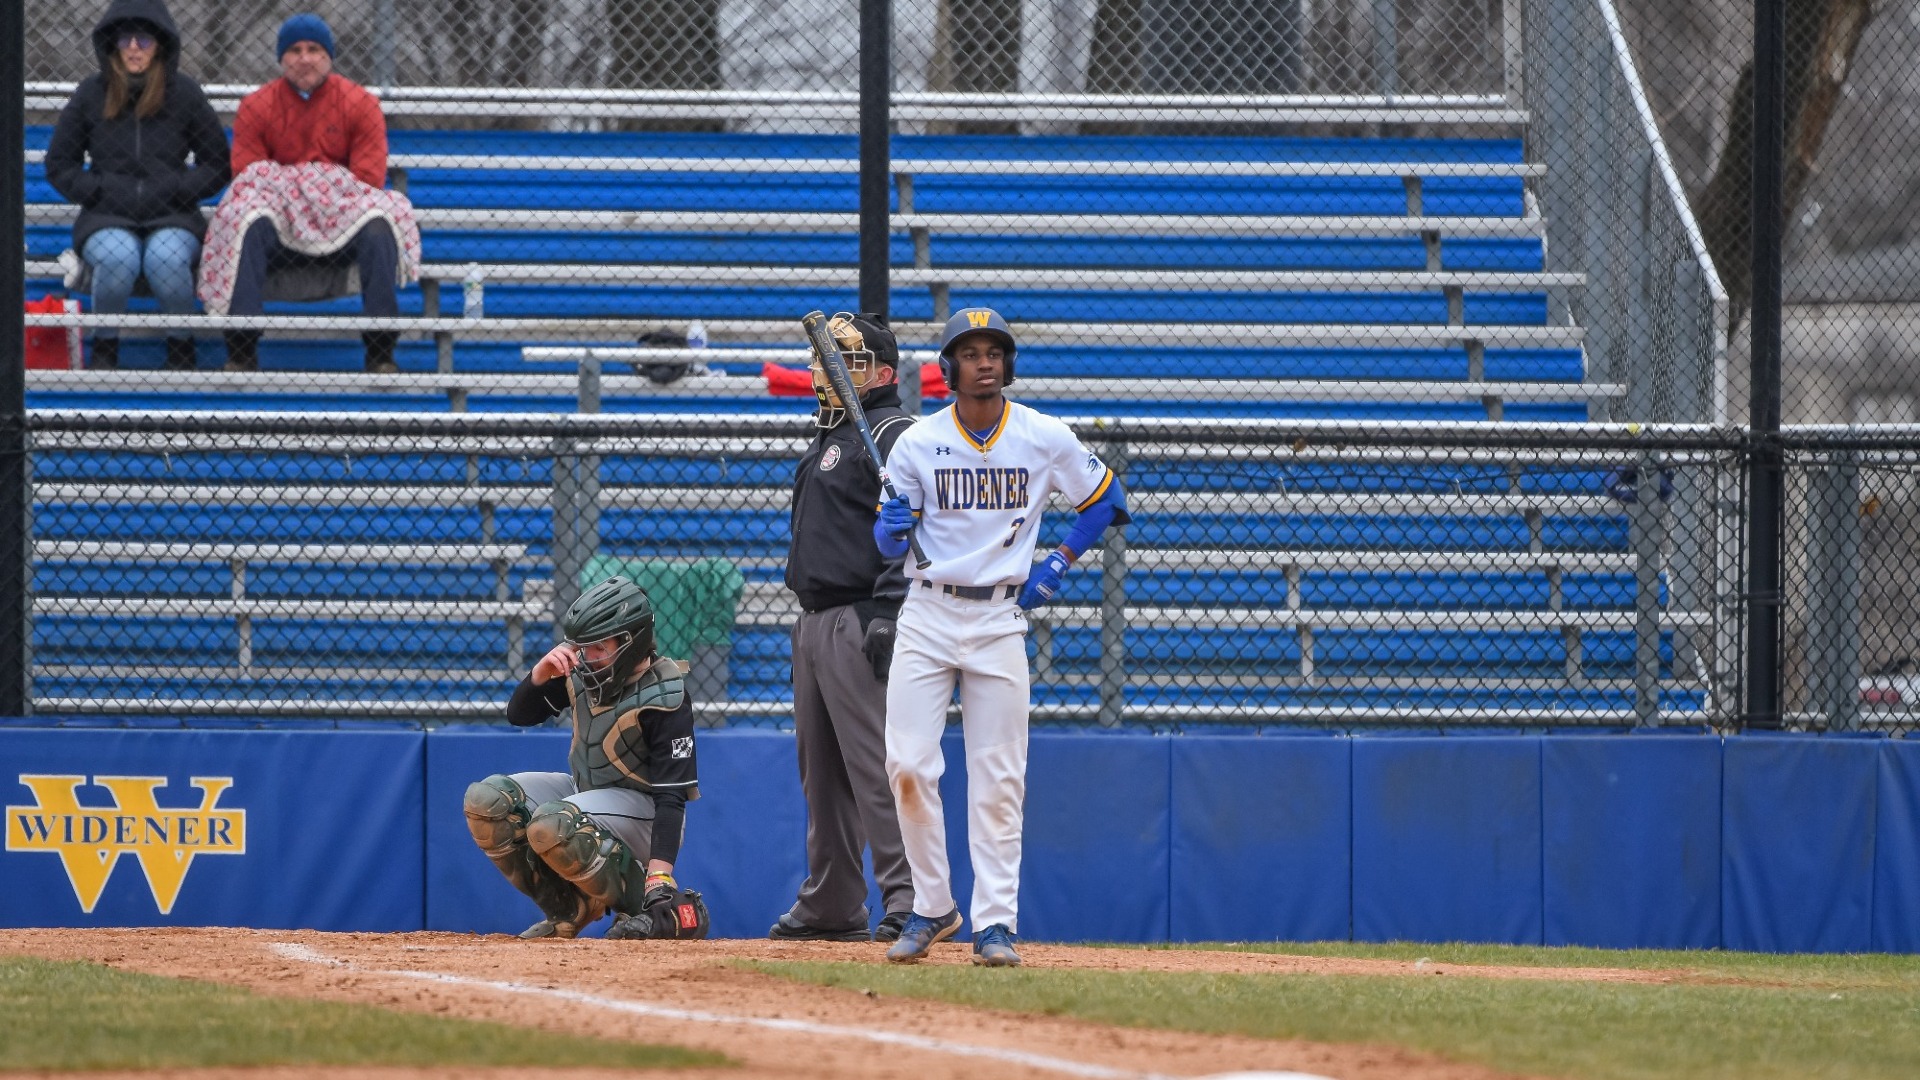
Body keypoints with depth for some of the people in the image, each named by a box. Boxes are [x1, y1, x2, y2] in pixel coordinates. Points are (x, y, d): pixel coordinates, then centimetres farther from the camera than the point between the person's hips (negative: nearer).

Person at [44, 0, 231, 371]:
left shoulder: (184, 94, 5)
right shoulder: (91, 94, 6)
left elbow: (218, 165, 11)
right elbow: (59, 165, 12)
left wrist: (174, 189, -6)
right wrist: (99, 190, -6)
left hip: (172, 217, 0)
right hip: (107, 218, 0)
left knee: (166, 259, -36)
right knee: (117, 259, -36)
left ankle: (181, 350, -11)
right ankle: (104, 350, -12)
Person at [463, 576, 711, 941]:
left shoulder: (664, 701, -24)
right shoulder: (582, 668, -7)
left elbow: (671, 797, -26)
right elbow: (520, 714, 4)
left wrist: (659, 875, -37)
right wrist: (542, 673, -19)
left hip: (640, 808, -7)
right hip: (583, 789, 7)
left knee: (552, 824, -34)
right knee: (486, 798, -13)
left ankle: (647, 905, -14)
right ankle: (568, 910, -2)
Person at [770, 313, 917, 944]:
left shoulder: (893, 435, -10)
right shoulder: (829, 436, 22)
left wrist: (887, 614, -27)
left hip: (860, 624, -11)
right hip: (815, 622, 11)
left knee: (877, 765, -16)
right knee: (822, 771, 14)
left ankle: (911, 901, -18)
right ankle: (831, 907, 20)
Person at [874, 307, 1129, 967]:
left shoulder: (1045, 439, -1)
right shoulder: (917, 443, 0)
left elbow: (1105, 500, 12)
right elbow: (888, 541, 4)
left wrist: (1057, 566, 3)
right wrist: (892, 526, -19)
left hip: (1000, 620, 0)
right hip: (927, 613, 0)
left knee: (997, 780, -1)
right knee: (908, 765, -8)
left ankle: (996, 922, 4)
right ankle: (932, 908, 7)